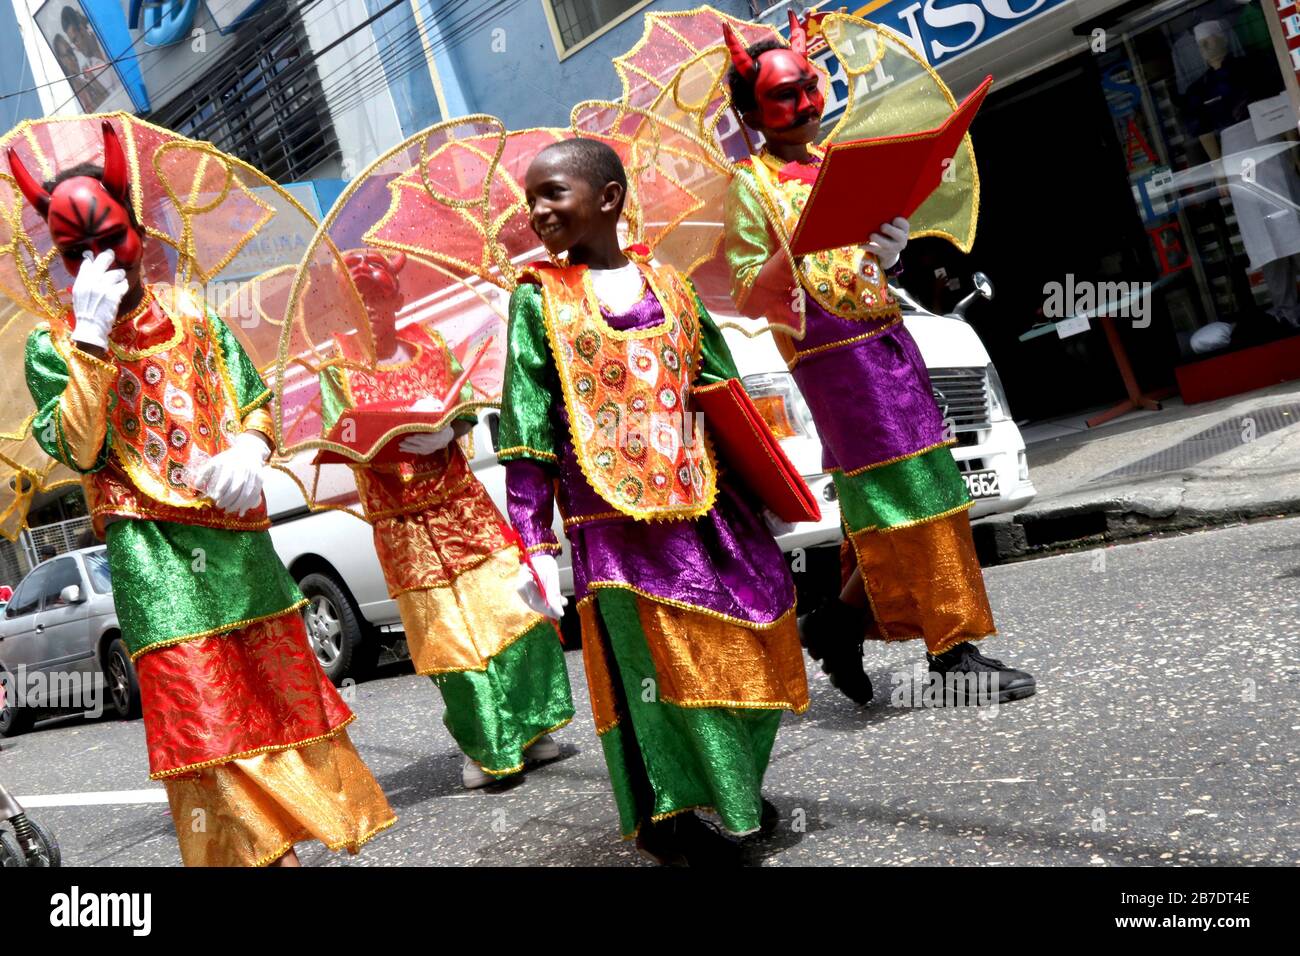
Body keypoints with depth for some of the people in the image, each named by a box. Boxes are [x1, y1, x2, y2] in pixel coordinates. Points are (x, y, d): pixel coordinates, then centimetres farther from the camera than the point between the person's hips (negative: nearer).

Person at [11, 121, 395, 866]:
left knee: (281, 686, 10)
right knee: (200, 712, -7)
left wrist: (251, 447, -9)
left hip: (237, 532, 4)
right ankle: (258, 849, 4)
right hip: (152, 547, -4)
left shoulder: (190, 312, 10)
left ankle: (291, 838, 25)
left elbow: (255, 399, 13)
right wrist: (92, 340, -17)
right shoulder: (55, 345, 1)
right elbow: (75, 450, -12)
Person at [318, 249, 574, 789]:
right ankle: (485, 748, 13)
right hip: (401, 519, -3)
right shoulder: (339, 364, 1)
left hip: (461, 500, 3)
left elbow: (468, 411, 6)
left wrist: (444, 432, -17)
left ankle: (530, 728, 15)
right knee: (448, 631, 0)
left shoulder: (429, 345, 8)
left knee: (511, 604, -1)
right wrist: (393, 435, -22)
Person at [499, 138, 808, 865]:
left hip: (702, 506, 4)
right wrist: (534, 541, -8)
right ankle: (671, 817, 15)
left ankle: (733, 793, 31)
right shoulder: (539, 299, 1)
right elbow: (527, 430, -2)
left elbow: (724, 395, 15)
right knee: (658, 666, -3)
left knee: (744, 653, 8)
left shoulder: (669, 287, 10)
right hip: (617, 525, -4)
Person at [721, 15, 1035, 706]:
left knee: (924, 491, 7)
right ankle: (951, 650, -2)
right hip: (832, 355, -7)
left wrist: (888, 250, 1)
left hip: (887, 338, 7)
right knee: (896, 495, -8)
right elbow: (747, 298, -8)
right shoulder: (750, 185, -2)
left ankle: (837, 624, 19)